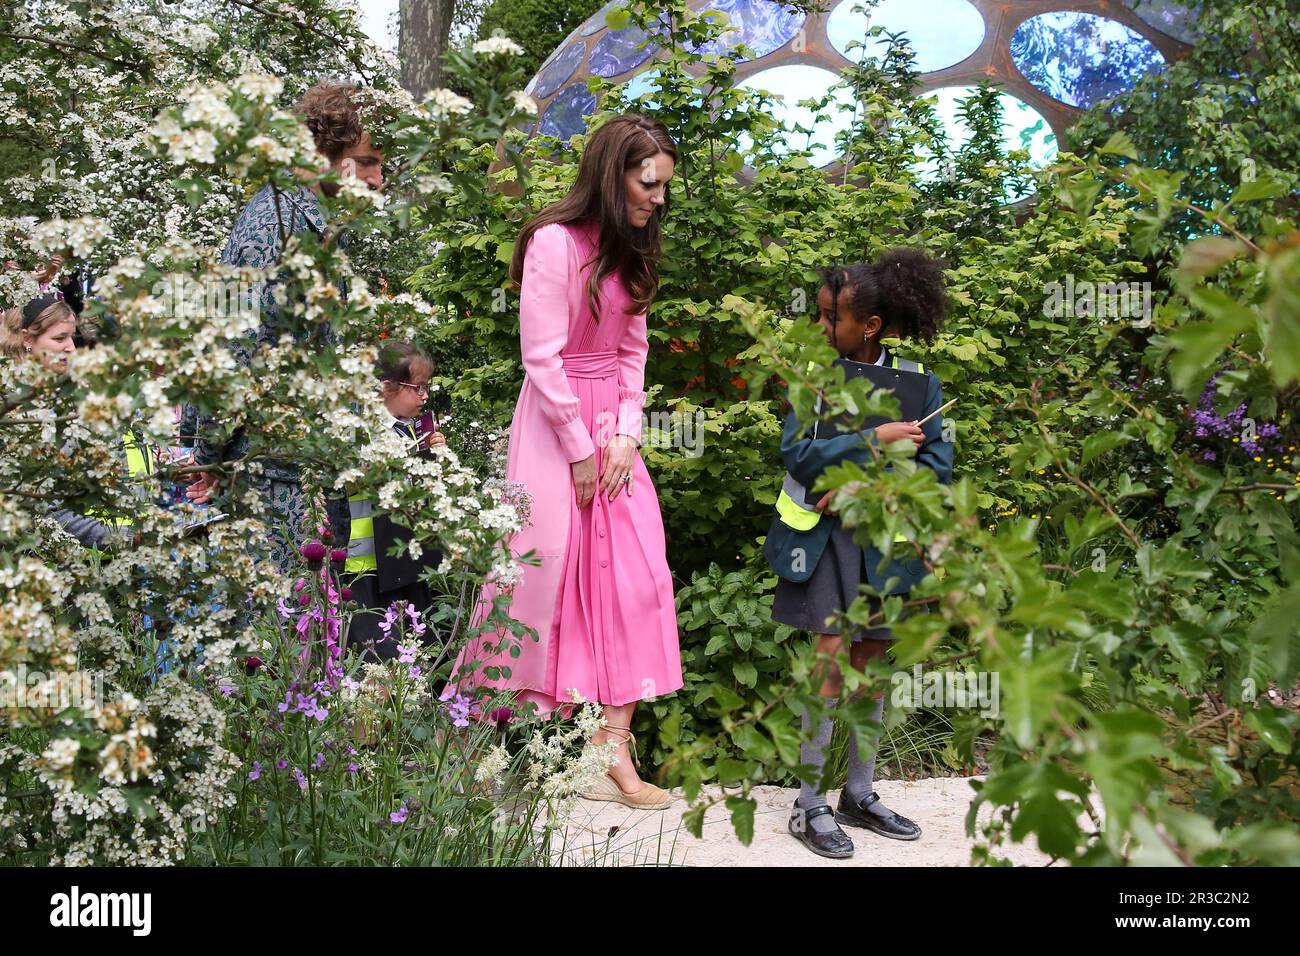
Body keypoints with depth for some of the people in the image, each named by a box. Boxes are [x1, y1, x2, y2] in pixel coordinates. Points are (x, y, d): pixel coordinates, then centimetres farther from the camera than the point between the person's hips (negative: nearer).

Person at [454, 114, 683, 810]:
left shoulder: (629, 249, 11)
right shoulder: (555, 241, -13)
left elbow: (632, 350, 11)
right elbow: (542, 358, -16)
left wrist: (626, 435, -2)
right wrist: (579, 450, -12)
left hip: (615, 432, 7)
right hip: (556, 428, -7)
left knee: (633, 577, -1)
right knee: (554, 571, 0)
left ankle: (614, 748, 1)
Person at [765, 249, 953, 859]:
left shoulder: (919, 381, 2)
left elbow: (937, 465, -5)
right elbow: (796, 453, -12)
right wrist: (875, 441, -18)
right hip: (825, 535, -2)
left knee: (872, 665, 10)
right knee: (832, 662, -8)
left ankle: (860, 796, 23)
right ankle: (810, 806, 1)